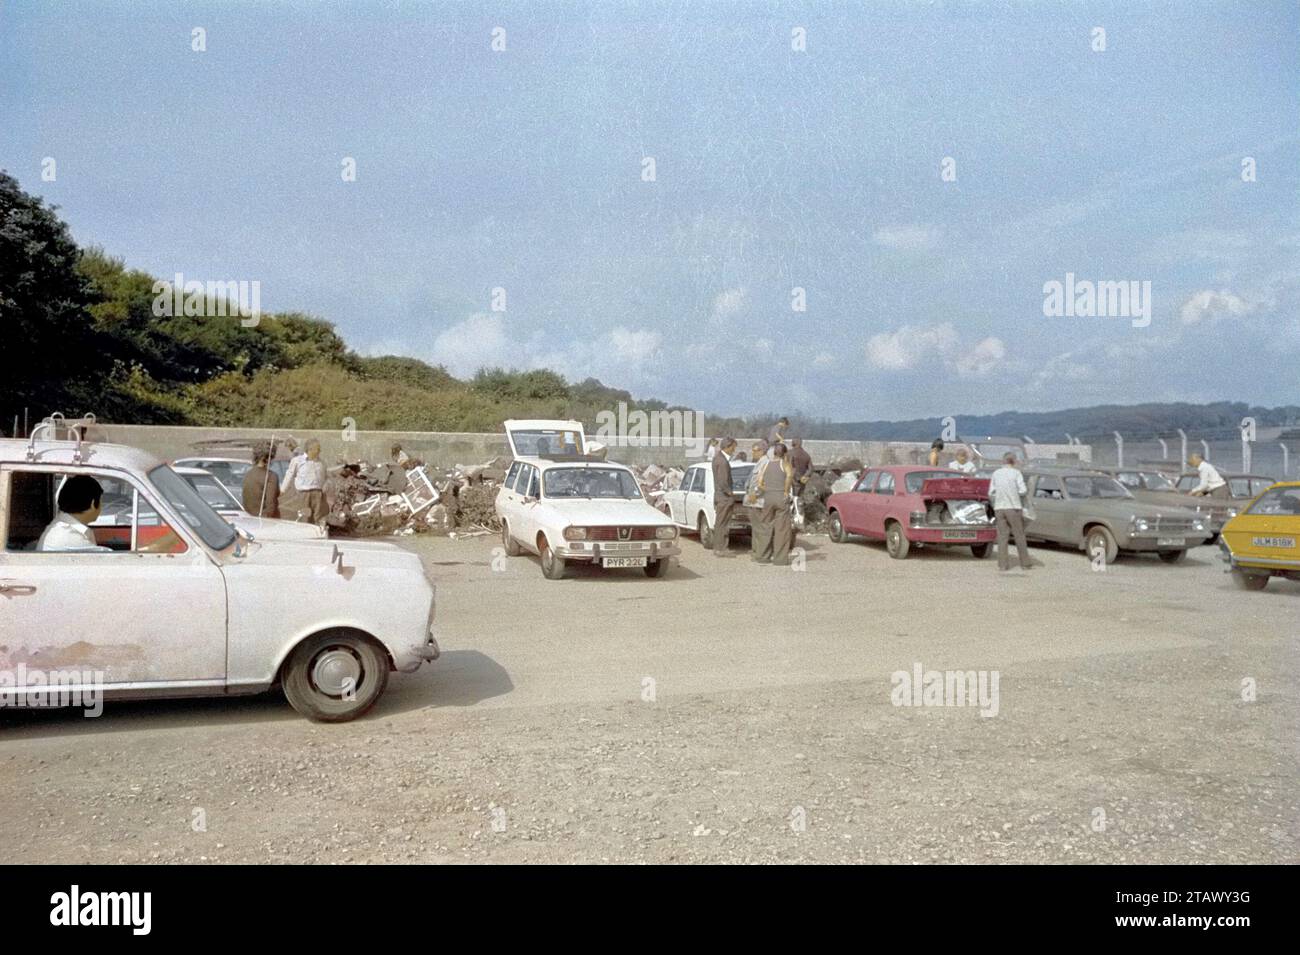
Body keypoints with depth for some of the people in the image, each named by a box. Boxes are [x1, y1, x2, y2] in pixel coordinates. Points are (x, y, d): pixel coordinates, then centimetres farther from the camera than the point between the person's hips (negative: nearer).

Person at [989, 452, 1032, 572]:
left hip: (999, 508, 3)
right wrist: (1027, 490, 11)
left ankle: (1002, 564, 2)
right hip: (1014, 507, -3)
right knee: (1019, 536, 6)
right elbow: (1022, 490, -10)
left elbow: (991, 493, 6)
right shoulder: (1016, 472, -4)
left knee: (1002, 536, 4)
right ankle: (1025, 563, 11)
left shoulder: (996, 473, 6)